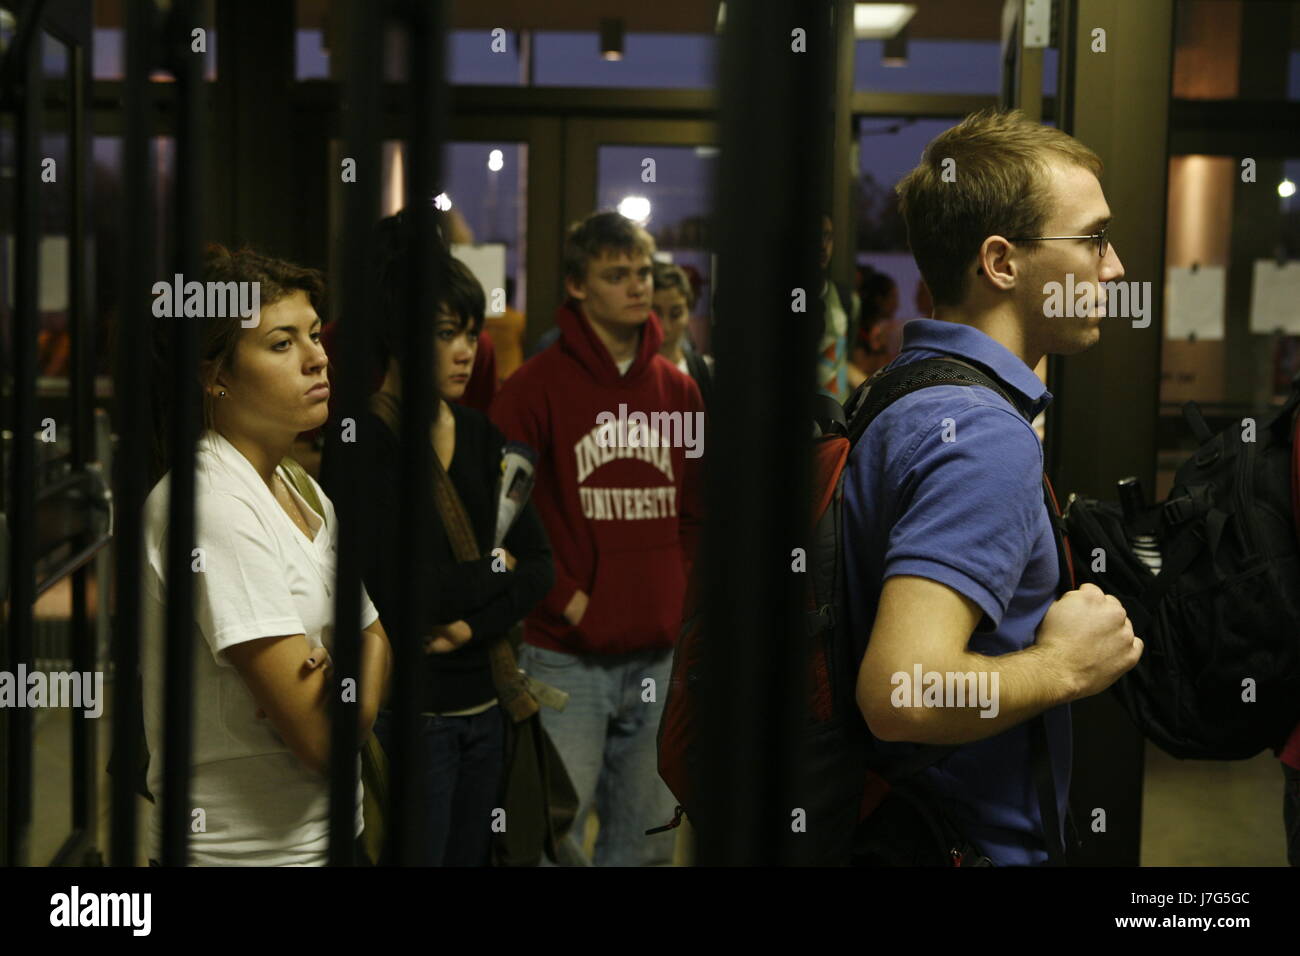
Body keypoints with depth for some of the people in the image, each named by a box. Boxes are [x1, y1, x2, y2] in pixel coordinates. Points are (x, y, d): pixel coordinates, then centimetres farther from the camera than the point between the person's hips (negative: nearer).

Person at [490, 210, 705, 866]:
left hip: (659, 654, 5)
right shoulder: (538, 386, -5)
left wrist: (680, 591, 5)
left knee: (645, 840, 15)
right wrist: (564, 597, -12)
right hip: (567, 657, -5)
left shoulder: (678, 391, 10)